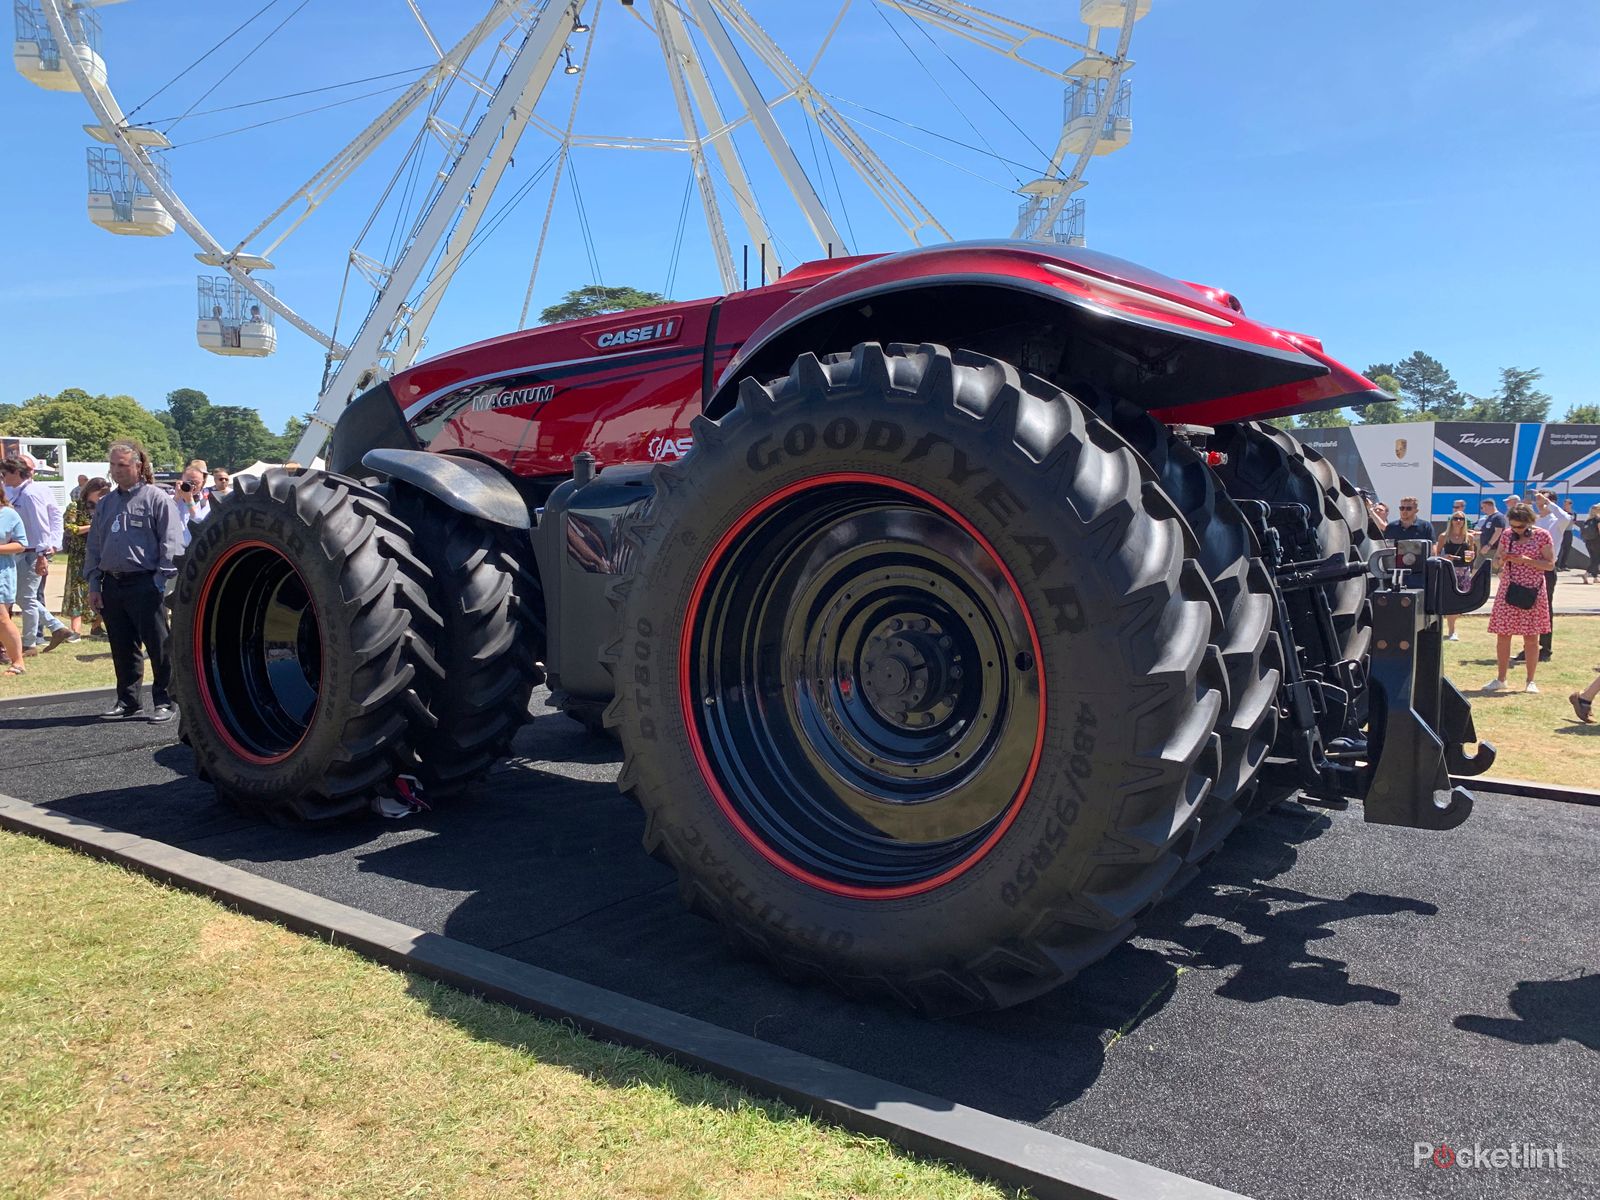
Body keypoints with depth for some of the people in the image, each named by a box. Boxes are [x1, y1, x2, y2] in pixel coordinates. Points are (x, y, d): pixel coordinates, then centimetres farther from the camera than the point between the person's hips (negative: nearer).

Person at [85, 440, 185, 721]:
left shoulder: (157, 499, -4)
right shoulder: (105, 504, 16)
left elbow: (171, 545, -8)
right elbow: (94, 547, 18)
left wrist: (160, 581, -13)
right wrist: (94, 584, 11)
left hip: (145, 585, -6)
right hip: (112, 586, 6)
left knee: (158, 647, -1)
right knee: (122, 649, 12)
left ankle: (164, 702, 6)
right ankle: (127, 701, 21)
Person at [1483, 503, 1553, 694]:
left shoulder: (1542, 536, -4)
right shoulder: (1507, 535, 6)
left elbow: (1550, 564, -5)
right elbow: (1497, 561, 14)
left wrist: (1526, 560, -19)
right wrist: (1502, 559, -9)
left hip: (1532, 592, -3)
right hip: (1507, 590, 3)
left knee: (1531, 637, 2)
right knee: (1502, 635, 3)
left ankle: (1530, 681, 12)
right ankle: (1500, 679, 12)